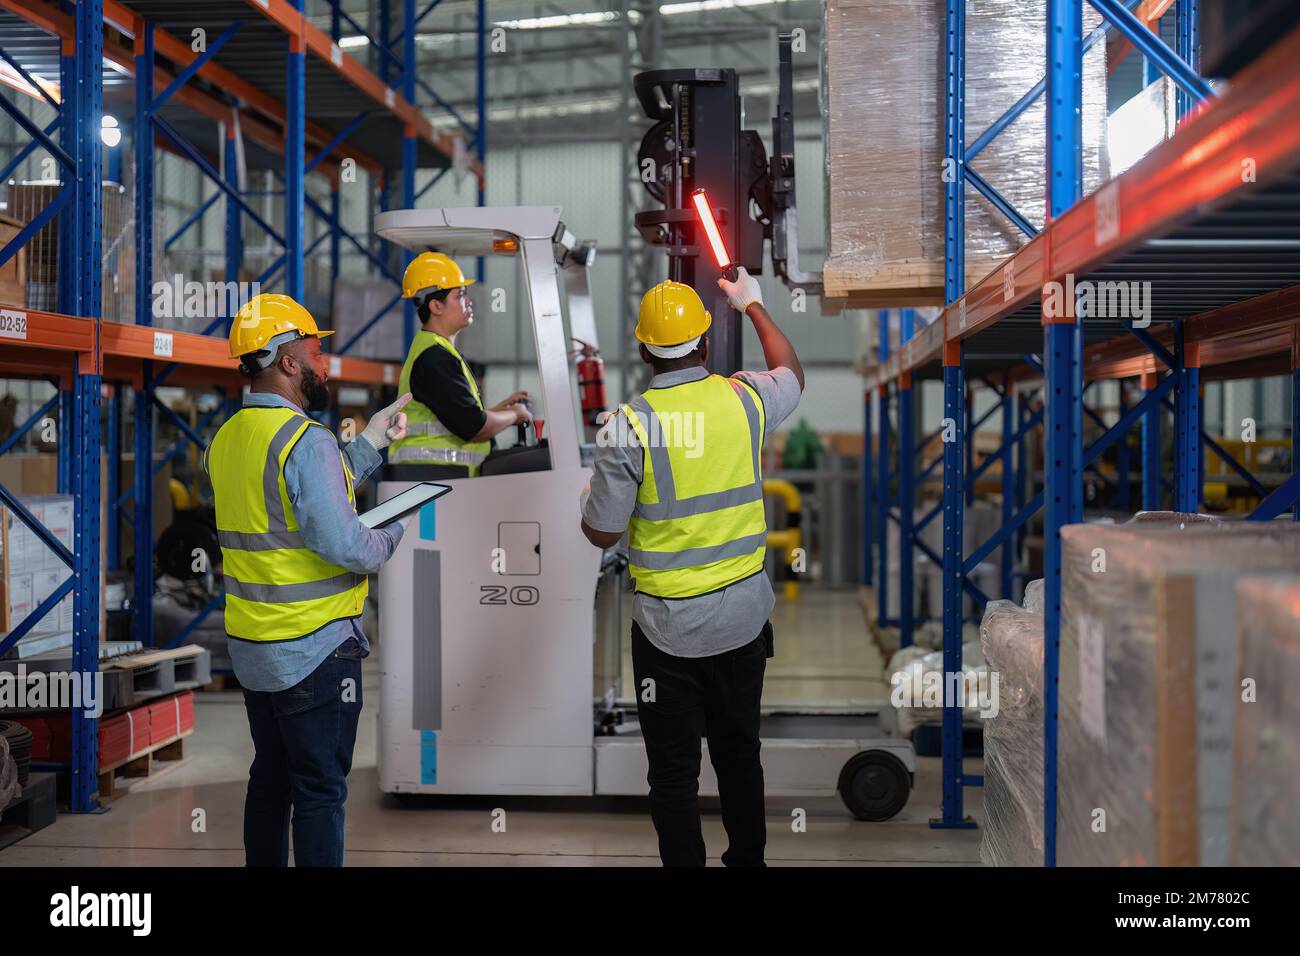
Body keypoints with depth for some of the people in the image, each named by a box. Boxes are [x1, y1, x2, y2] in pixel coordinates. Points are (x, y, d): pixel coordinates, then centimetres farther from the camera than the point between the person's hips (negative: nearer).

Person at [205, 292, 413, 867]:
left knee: (270, 778, 18)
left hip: (252, 647, 8)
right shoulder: (305, 438, -20)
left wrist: (370, 442, 16)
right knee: (320, 791, 0)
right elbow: (345, 546, -24)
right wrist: (395, 534, -5)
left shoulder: (226, 439, 7)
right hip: (316, 649, -8)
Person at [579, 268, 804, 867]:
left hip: (671, 627, -4)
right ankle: (747, 857, 35)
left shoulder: (627, 427, -17)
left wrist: (589, 498, 14)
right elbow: (791, 376, 19)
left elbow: (602, 533, -9)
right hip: (746, 615, 4)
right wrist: (753, 307, 32)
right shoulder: (745, 399, -6)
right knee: (740, 750, 21)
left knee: (674, 768, 8)